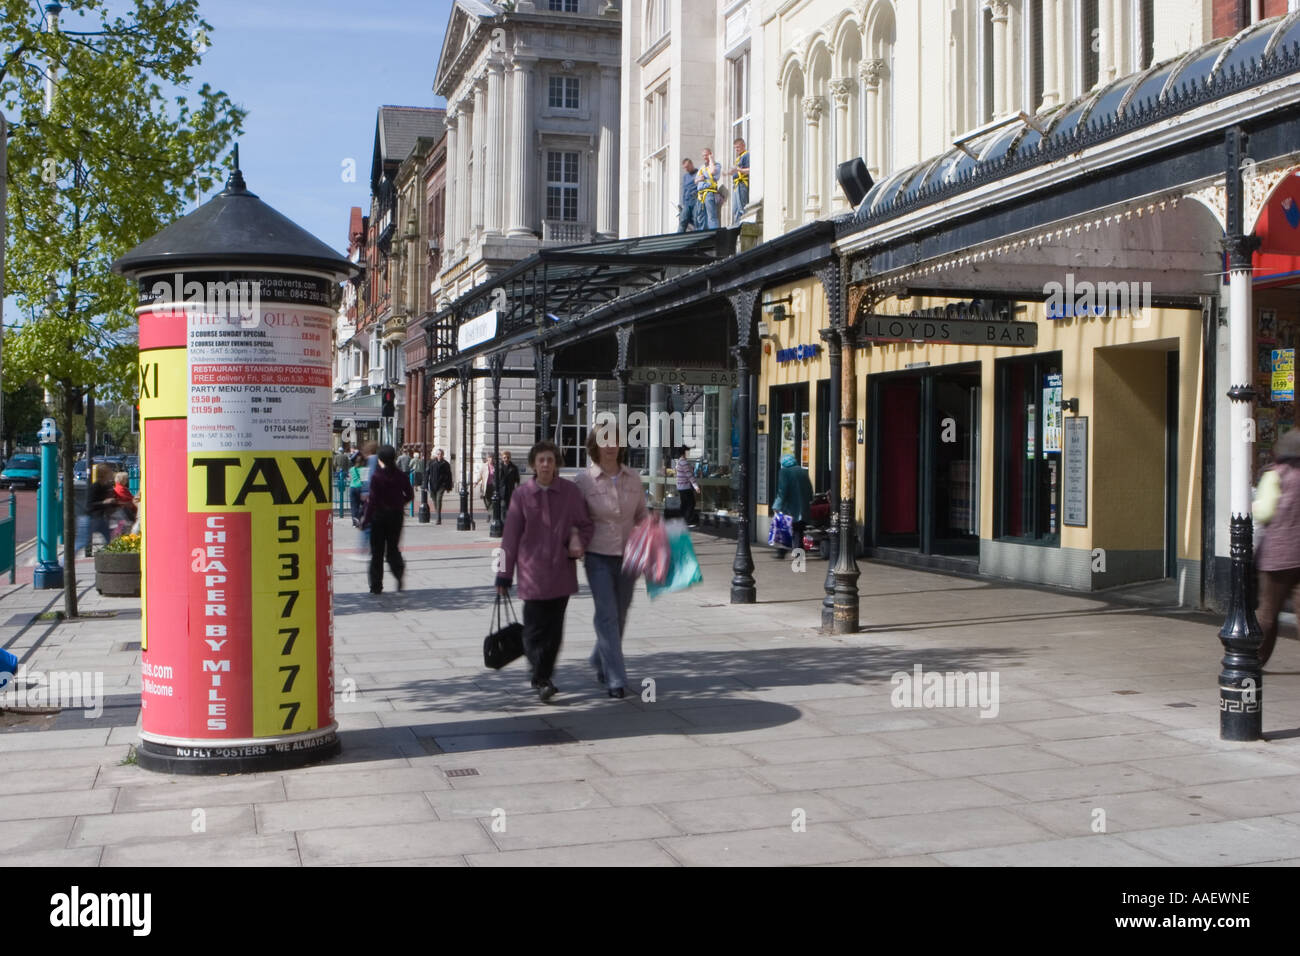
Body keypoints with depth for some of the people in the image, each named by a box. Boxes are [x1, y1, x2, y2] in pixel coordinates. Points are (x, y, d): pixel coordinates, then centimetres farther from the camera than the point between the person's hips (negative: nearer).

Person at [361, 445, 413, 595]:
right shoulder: (401, 475, -2)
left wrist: (365, 520, -7)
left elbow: (373, 499, -13)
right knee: (392, 548, 15)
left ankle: (376, 586, 8)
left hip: (379, 515, -3)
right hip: (396, 516, 3)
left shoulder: (377, 476, -13)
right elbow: (409, 496, 6)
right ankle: (399, 569, -15)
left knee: (377, 552, 6)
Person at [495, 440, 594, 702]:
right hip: (532, 570, -1)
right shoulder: (523, 494, -2)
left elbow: (586, 525, 11)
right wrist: (504, 573, 4)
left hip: (561, 572, 1)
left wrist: (578, 543, -11)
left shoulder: (571, 492, 0)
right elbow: (511, 536, 3)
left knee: (554, 629, 7)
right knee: (534, 628, -6)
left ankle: (542, 677, 20)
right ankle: (542, 679, 4)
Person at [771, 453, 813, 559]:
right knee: (798, 531, 7)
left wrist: (777, 505, -11)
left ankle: (781, 552, 7)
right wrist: (809, 502, 20)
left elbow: (782, 490, -14)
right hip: (802, 509, 5)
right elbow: (810, 489, 13)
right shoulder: (803, 471, 10)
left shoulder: (785, 471, -8)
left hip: (789, 508, -5)